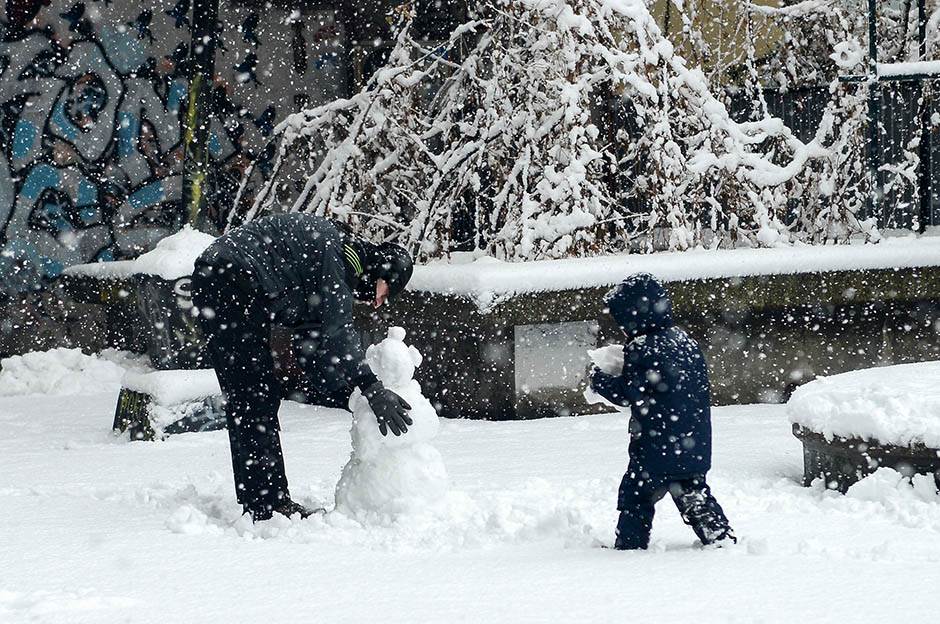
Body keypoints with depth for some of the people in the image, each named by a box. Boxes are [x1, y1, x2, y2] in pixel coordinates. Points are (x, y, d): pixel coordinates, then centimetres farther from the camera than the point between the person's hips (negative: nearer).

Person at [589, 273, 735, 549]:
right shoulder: (684, 340, 7)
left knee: (636, 494, 5)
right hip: (693, 444, 8)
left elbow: (627, 393, -15)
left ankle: (629, 545, 8)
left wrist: (599, 379, 2)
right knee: (693, 492, 18)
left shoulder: (642, 350, -18)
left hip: (657, 446, -7)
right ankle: (720, 535, 16)